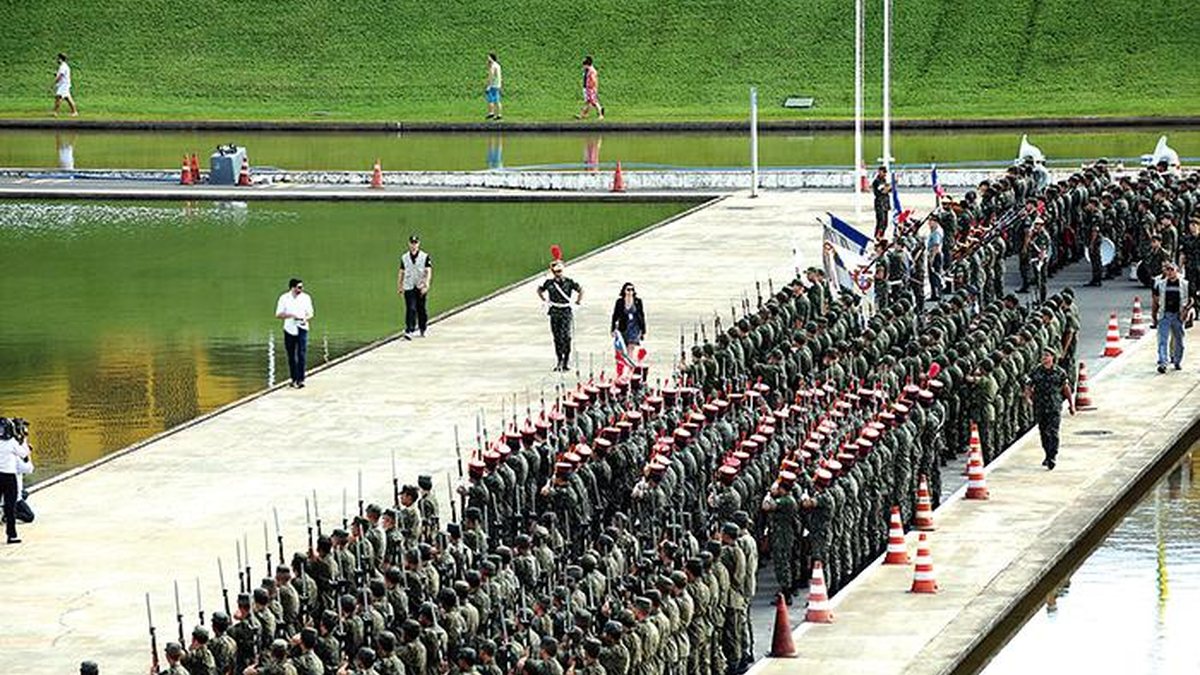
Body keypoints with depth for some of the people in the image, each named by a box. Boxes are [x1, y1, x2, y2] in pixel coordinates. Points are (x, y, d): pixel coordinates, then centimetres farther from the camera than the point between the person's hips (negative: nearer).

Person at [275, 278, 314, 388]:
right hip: (289, 329, 1)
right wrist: (291, 315, -17)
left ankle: (300, 380, -12)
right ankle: (294, 379, 19)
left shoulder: (305, 298, 2)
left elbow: (310, 314, 5)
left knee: (301, 355, -11)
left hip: (302, 329, -1)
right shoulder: (284, 298, -1)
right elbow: (278, 314, -1)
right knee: (291, 356, 7)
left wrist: (306, 318, -17)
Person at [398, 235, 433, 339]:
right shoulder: (404, 258, 9)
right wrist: (399, 287, 15)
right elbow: (401, 273, 16)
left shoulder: (425, 257, -1)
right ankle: (409, 331, -17)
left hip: (421, 288, -1)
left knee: (421, 310, 8)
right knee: (411, 309, -12)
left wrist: (426, 285, -20)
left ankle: (423, 329, 26)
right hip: (409, 288, 1)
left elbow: (428, 272, -8)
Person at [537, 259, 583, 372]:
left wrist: (577, 302, 7)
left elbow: (580, 290, 9)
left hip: (566, 311, -2)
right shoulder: (549, 283, 2)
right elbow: (539, 290, 20)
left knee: (565, 336, -11)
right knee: (557, 337, 6)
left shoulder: (568, 282, -2)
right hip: (554, 312, 2)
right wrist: (545, 300, 15)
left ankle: (566, 361, -6)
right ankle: (559, 360, 17)